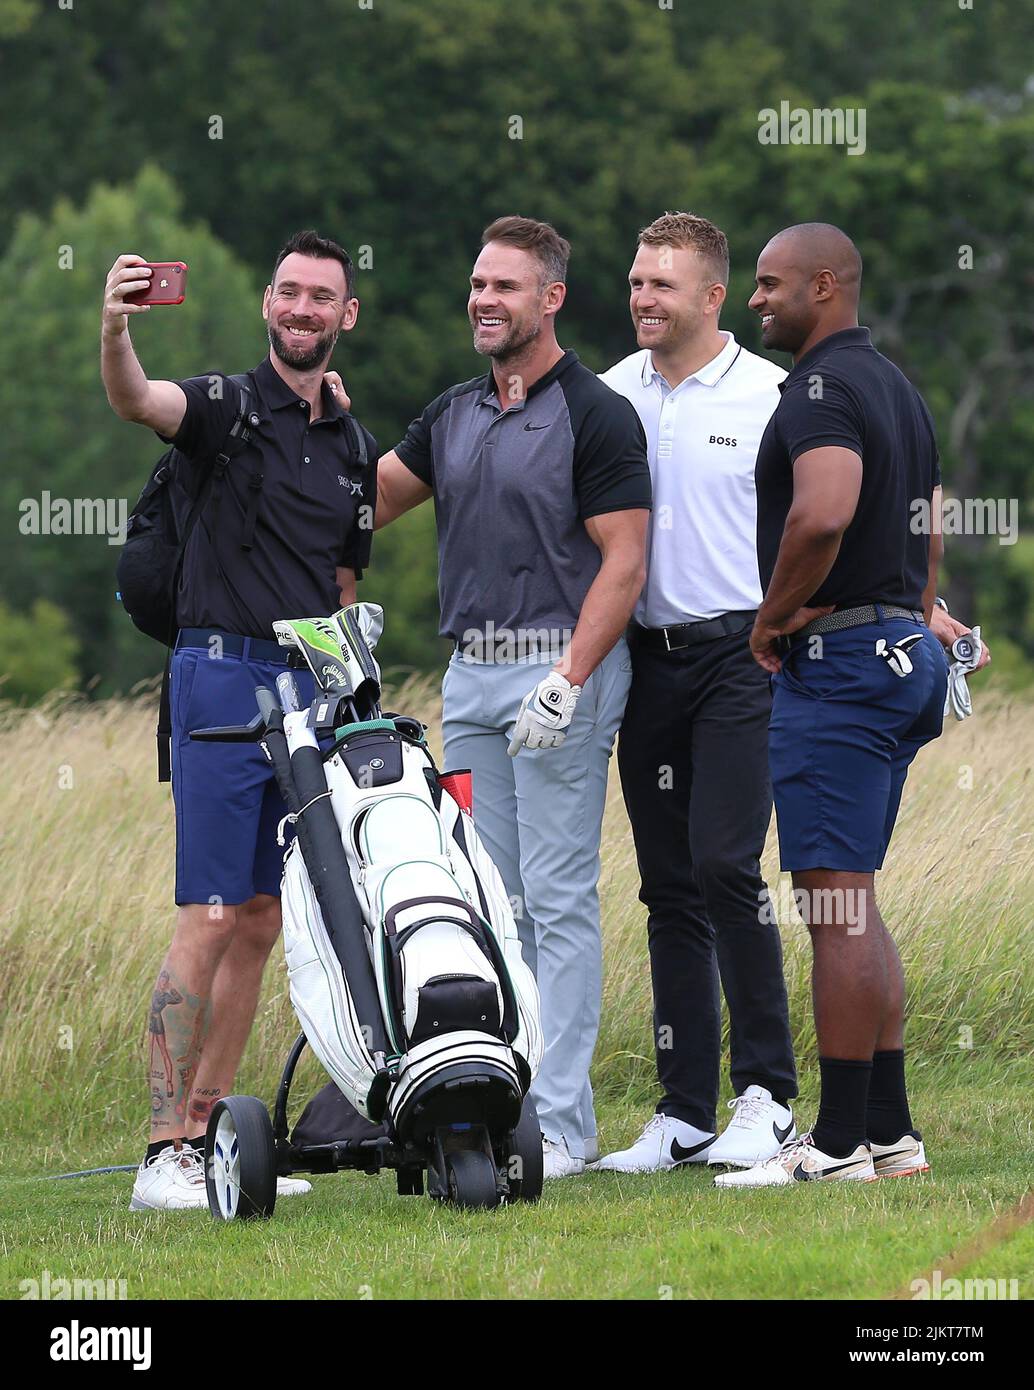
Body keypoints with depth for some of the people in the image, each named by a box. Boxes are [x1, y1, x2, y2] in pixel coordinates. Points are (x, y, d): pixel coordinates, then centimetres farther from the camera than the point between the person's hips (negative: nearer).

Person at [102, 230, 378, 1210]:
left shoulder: (354, 447, 17)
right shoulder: (229, 406, -3)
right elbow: (137, 402, -25)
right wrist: (115, 330, -45)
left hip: (312, 690, 7)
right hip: (225, 671, -7)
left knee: (260, 922, 7)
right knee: (211, 918, -12)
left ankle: (208, 1131, 13)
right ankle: (164, 1151, -12)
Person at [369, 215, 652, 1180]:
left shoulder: (595, 414, -8)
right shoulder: (452, 415, 14)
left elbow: (624, 563, -12)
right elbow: (367, 501, 21)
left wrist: (567, 681, -20)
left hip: (560, 670, -7)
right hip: (469, 670, 7)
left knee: (559, 900, -7)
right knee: (494, 902, 8)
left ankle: (559, 1121, -6)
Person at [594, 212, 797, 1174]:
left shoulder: (771, 398, -3)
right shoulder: (608, 397, 10)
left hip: (740, 653, -5)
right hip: (647, 656, 5)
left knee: (725, 863, -15)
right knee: (668, 885, 5)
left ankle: (766, 1095, -8)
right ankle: (685, 1111, 9)